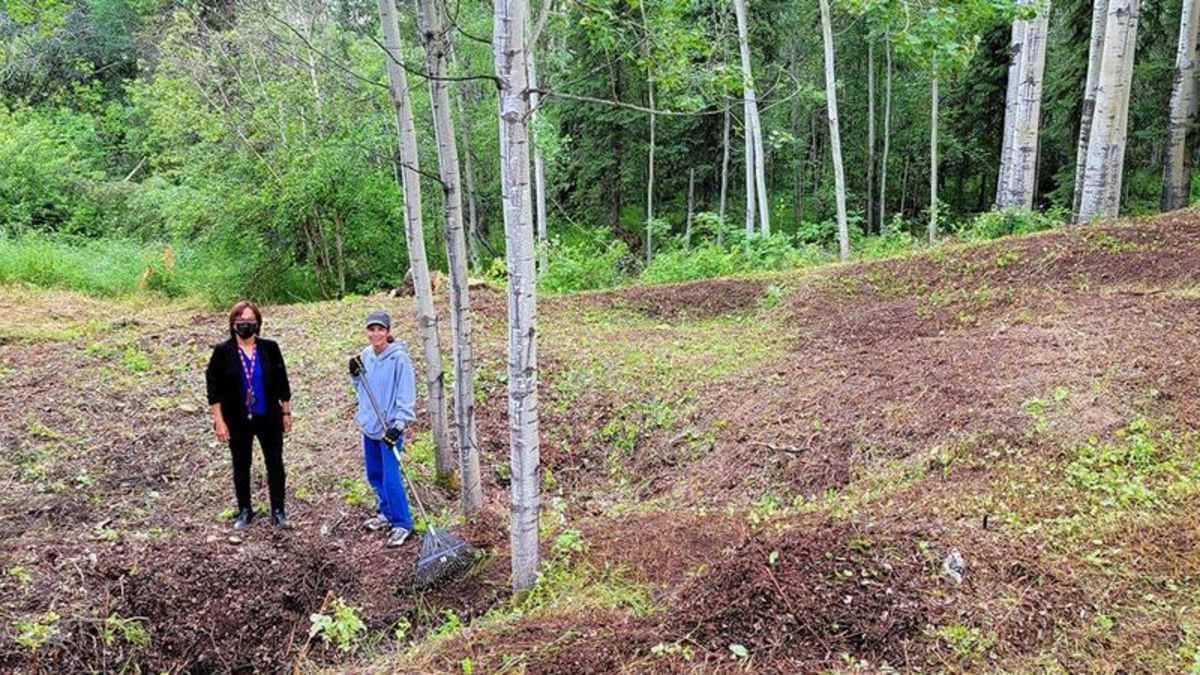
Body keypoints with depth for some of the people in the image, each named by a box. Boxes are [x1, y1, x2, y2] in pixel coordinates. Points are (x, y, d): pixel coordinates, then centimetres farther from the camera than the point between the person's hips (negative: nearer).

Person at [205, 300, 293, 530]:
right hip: (238, 421, 0)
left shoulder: (270, 348, -4)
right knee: (241, 466, 13)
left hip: (268, 418, 1)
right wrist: (219, 421, -9)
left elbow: (281, 383, 3)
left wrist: (286, 412, 4)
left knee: (275, 463, 7)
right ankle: (244, 510, 28)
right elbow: (214, 389, -5)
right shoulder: (223, 352, -7)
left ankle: (278, 510, 21)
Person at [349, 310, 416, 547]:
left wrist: (398, 425, -24)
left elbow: (406, 396, -17)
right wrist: (355, 376, -2)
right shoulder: (365, 356, 4)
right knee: (374, 475, 18)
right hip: (369, 425, 7)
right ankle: (386, 513, 36)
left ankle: (402, 524, 7)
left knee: (391, 478, -7)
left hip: (390, 427, -7)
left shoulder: (399, 359, -16)